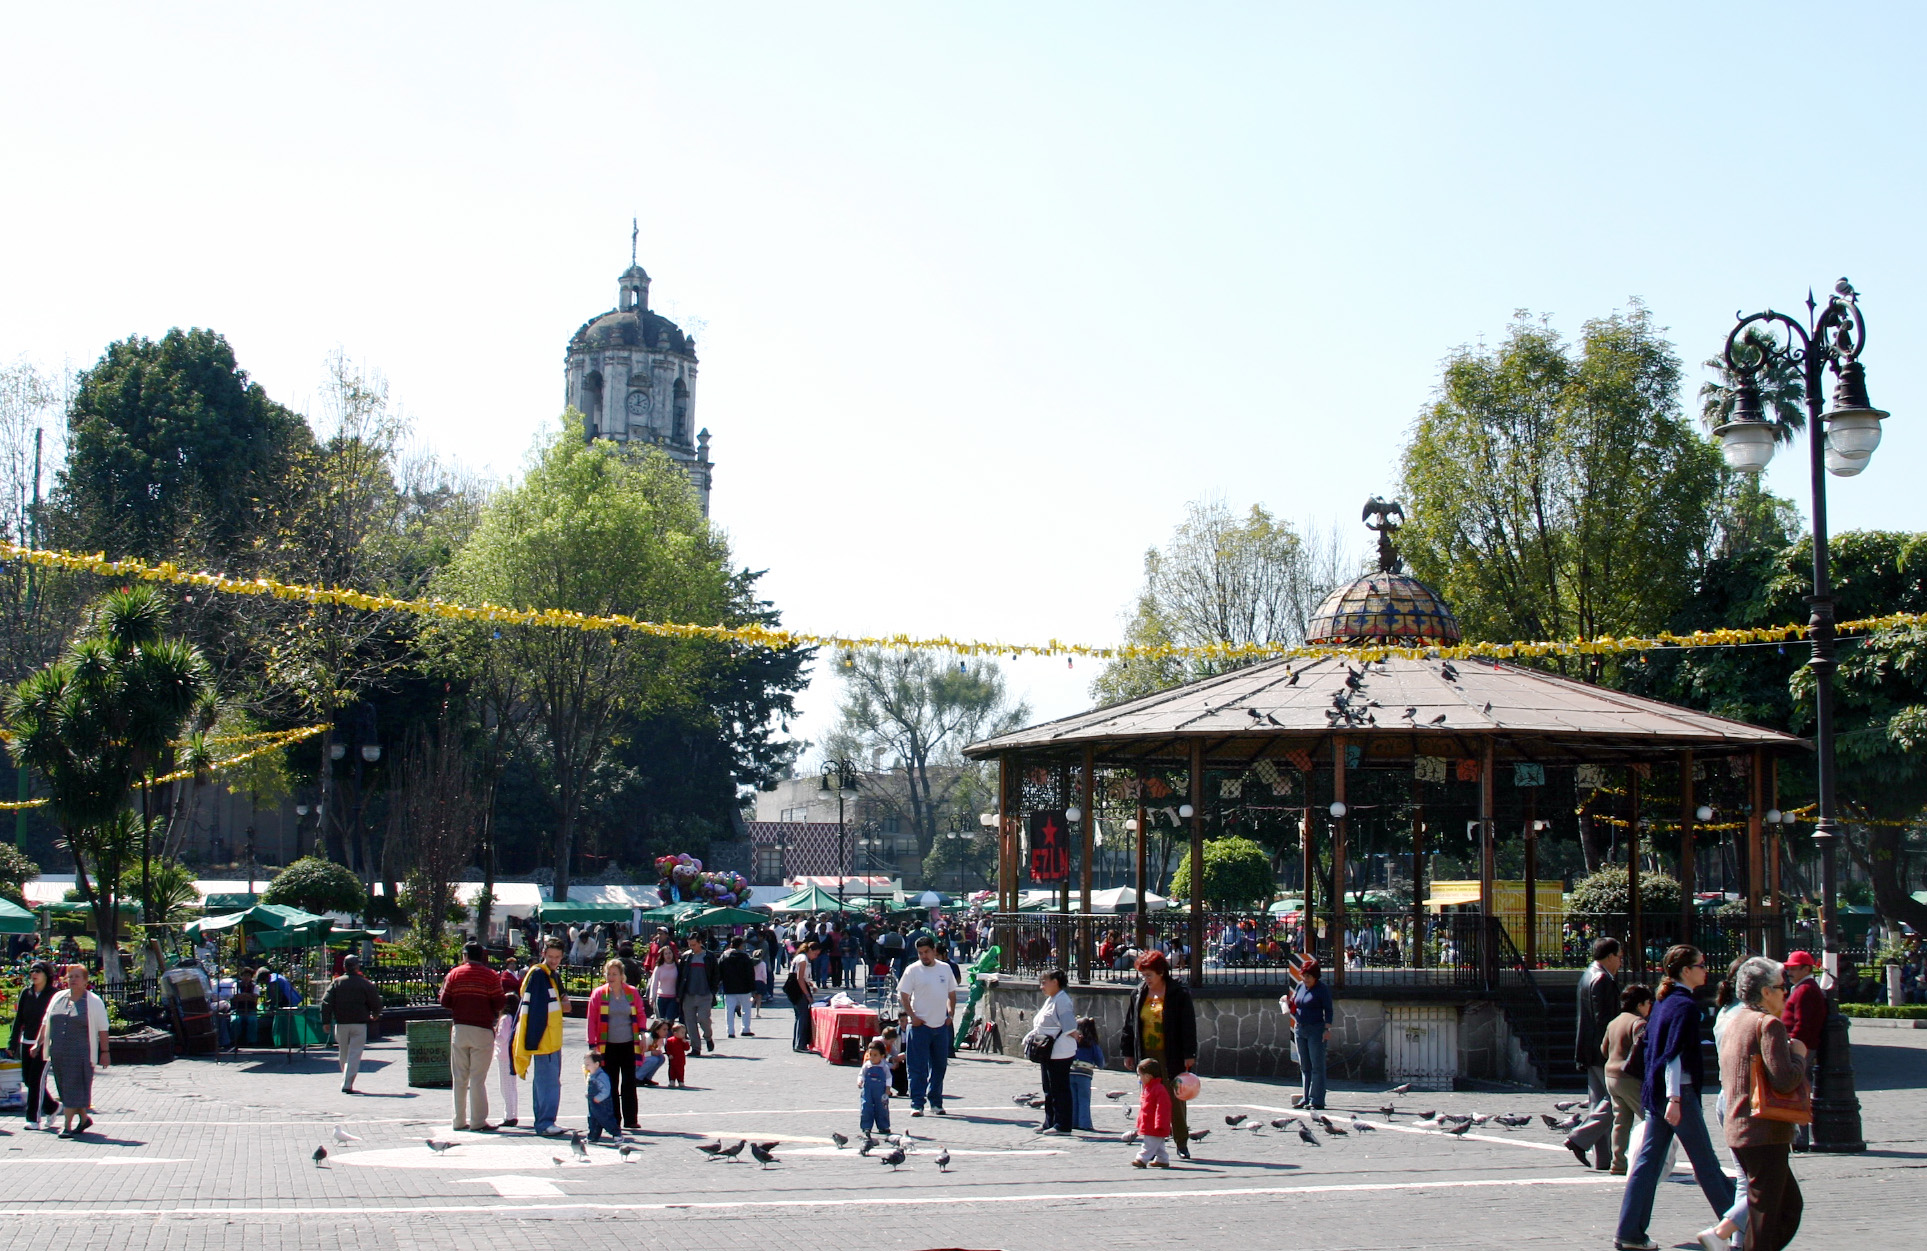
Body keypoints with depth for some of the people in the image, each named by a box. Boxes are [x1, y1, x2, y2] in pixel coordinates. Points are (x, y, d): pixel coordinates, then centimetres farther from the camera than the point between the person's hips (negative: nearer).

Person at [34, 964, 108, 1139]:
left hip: (80, 1053, -6)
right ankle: (84, 1118, 26)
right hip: (58, 1052, 6)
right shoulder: (57, 998, 12)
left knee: (73, 1088, -9)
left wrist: (104, 1052, -7)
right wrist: (38, 1043, 13)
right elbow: (46, 1022, 19)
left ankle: (67, 1125, -8)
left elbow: (102, 1029, -4)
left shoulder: (94, 1002, -2)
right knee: (64, 1088, 11)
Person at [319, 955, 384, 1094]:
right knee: (354, 1054, -5)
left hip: (341, 1024, 3)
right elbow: (376, 1002, 1)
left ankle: (346, 1080, 28)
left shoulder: (336, 983, 4)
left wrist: (326, 1021, 0)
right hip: (359, 1024, -3)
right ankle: (347, 1084, -14)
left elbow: (326, 1002, -3)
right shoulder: (364, 984, -3)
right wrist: (375, 1015, 22)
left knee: (343, 1054, 17)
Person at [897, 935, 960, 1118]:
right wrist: (912, 1017, -12)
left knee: (940, 1066, 10)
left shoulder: (945, 968, 8)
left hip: (941, 1025, 4)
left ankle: (936, 1102, 22)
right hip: (920, 1025, -4)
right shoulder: (913, 970, -4)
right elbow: (903, 995, -3)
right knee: (918, 1068, -5)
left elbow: (952, 993, 17)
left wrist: (951, 1014, 7)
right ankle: (917, 1104, -3)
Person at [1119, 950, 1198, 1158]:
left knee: (1175, 1100, 0)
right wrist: (1128, 1051, 14)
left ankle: (1182, 1144, 11)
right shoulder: (1138, 994, 10)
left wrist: (1189, 1055, -12)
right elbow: (1130, 1024, 17)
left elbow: (1188, 1025, -7)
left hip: (1171, 1056, -5)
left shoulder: (1179, 994, -6)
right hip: (1147, 1056, 5)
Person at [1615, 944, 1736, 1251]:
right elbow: (1675, 1054, -21)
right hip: (1678, 1091, -9)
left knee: (1648, 1160, 6)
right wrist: (1675, 1098, -25)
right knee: (1706, 1162, 1)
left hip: (1655, 1090, 9)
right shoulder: (1685, 1005, -14)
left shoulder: (1663, 1002, 13)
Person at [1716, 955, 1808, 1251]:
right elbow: (1784, 1080, -23)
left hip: (1737, 1128, 9)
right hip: (1765, 1132, -9)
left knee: (1790, 1204, 16)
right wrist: (1799, 1055, -5)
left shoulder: (1734, 1023, 14)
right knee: (1764, 1211, -2)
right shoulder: (1769, 1024, -14)